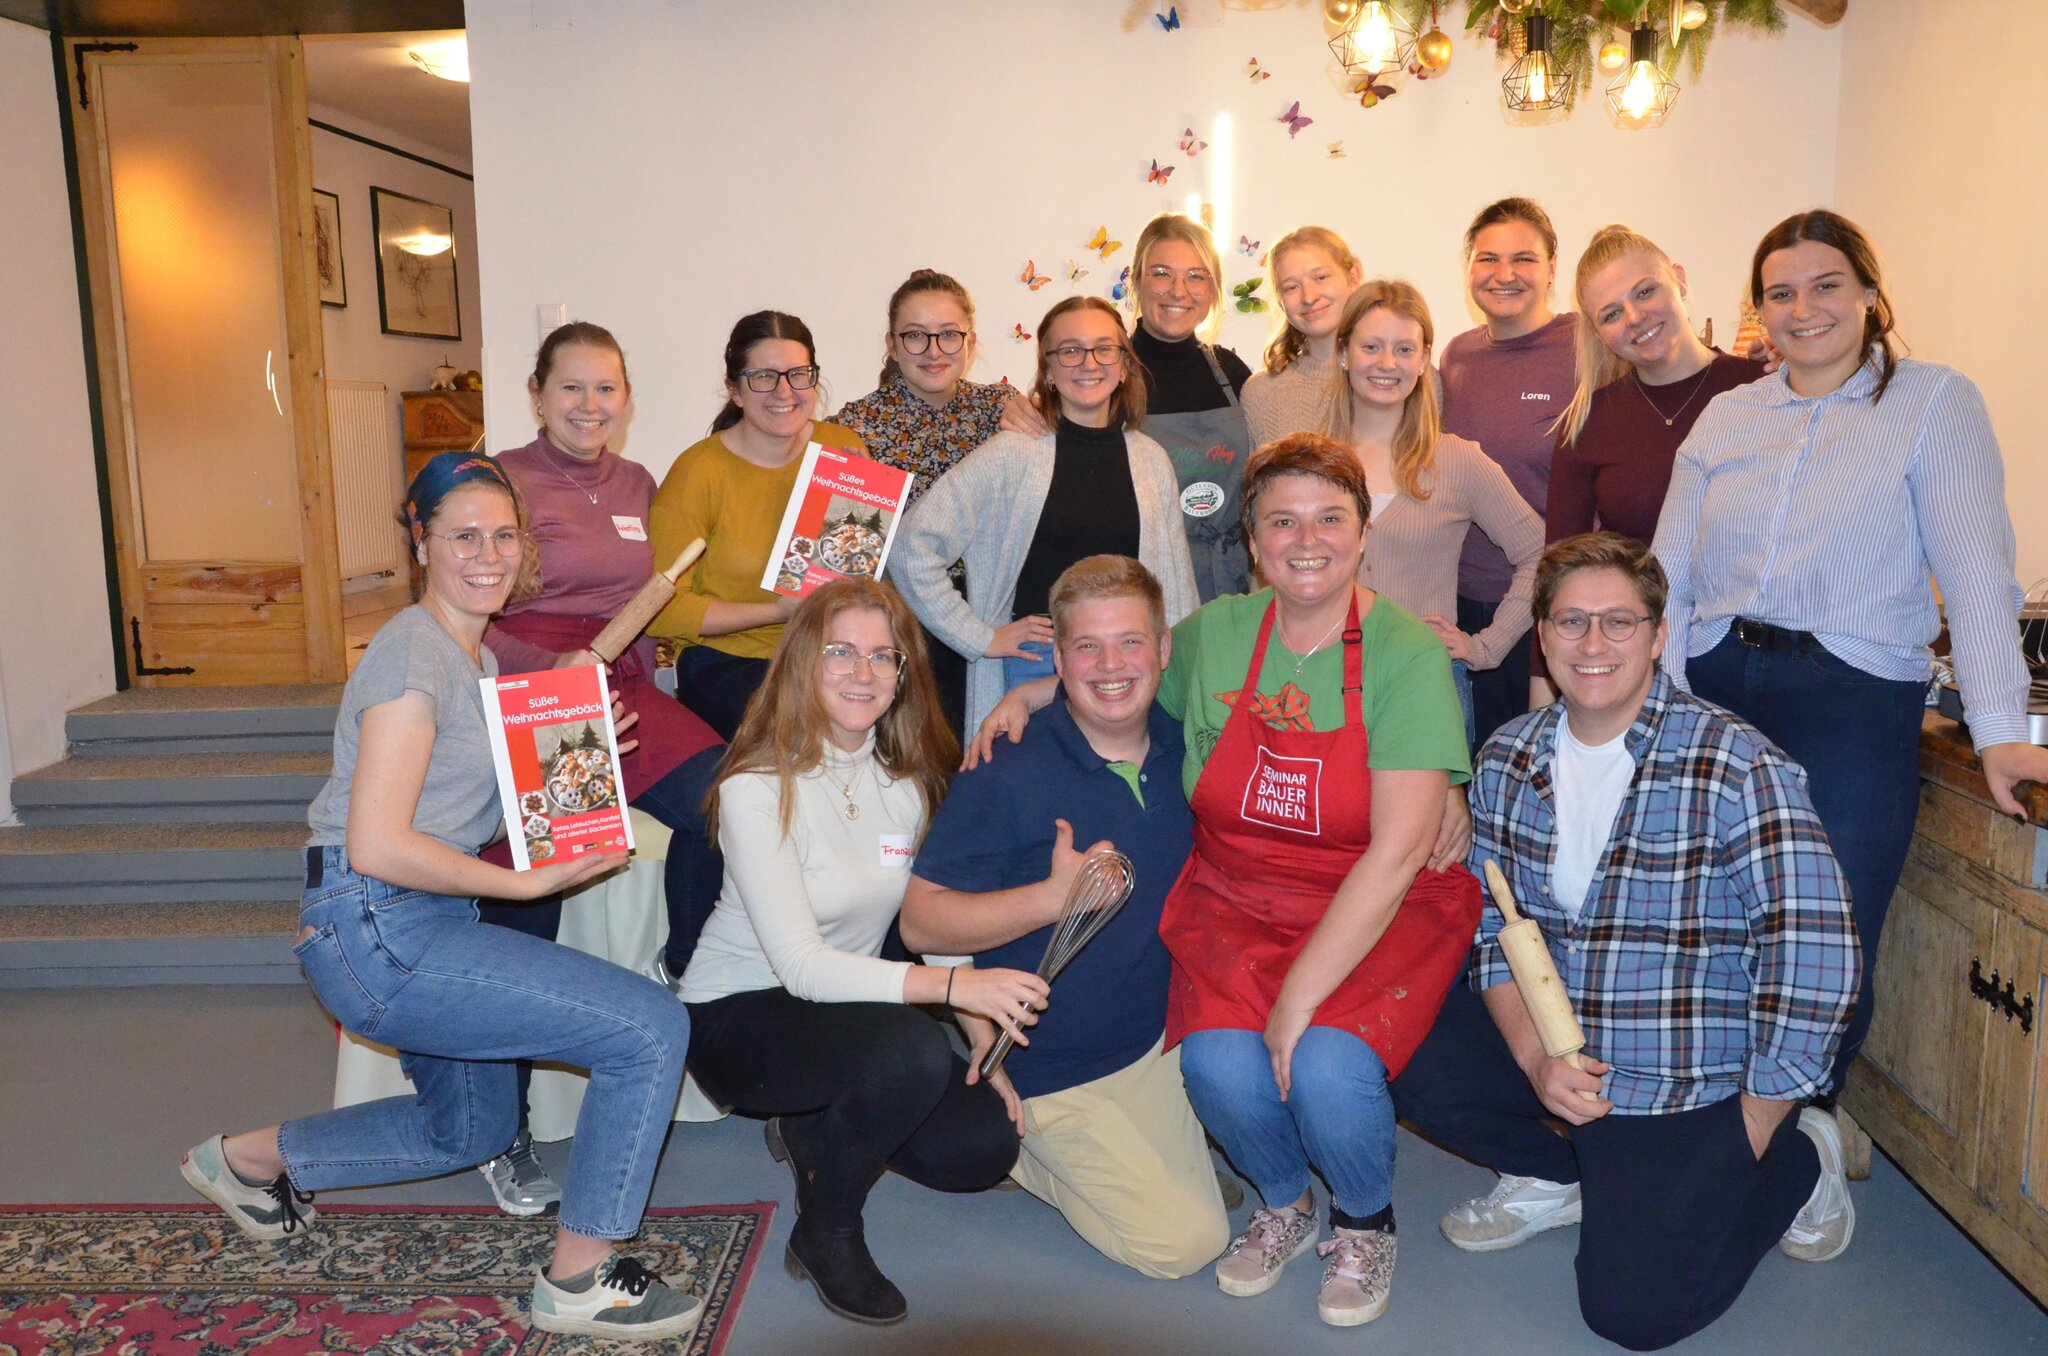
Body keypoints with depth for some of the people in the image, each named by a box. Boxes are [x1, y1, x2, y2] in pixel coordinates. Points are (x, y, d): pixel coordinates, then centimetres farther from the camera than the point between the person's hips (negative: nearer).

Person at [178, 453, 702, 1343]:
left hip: (426, 926, 10)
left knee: (472, 1130, 29)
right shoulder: (414, 653, -16)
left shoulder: (479, 659, 13)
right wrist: (528, 883, -18)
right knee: (653, 1029, -16)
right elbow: (377, 845, -22)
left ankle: (246, 1158, 41)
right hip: (377, 932, -10)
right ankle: (579, 1280, -1)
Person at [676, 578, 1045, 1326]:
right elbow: (800, 963, -27)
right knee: (912, 1047, -33)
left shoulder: (913, 779, 0)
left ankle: (816, 1129, 17)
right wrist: (953, 987, -38)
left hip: (849, 1008, 6)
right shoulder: (757, 788, -20)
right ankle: (825, 1235, -6)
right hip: (738, 1014, -6)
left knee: (986, 1144, -11)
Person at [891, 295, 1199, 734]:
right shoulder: (1011, 454, -4)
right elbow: (912, 548, -8)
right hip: (1034, 664, -3)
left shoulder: (1150, 460, 9)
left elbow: (1175, 583, 15)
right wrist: (981, 637, -7)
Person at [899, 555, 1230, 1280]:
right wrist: (1053, 898, -31)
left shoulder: (1182, 749, -2)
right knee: (1181, 1243, -8)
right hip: (1059, 1073, -6)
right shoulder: (1007, 773, -18)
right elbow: (921, 922, -18)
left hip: (1166, 1036, 6)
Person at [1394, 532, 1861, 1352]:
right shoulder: (1507, 761, -1)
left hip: (1698, 1085, -5)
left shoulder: (1738, 769, -18)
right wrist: (1536, 1058, -13)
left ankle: (1799, 1163, 15)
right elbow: (1493, 928, 3)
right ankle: (1561, 1177, 15)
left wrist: (1745, 1145, -14)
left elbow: (1814, 962, -20)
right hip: (1560, 1048, 5)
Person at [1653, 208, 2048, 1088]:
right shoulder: (1728, 416, 13)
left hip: (1852, 700, -3)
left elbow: (1975, 568, -7)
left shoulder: (1934, 402, 3)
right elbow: (1669, 571, 7)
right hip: (1713, 687, 3)